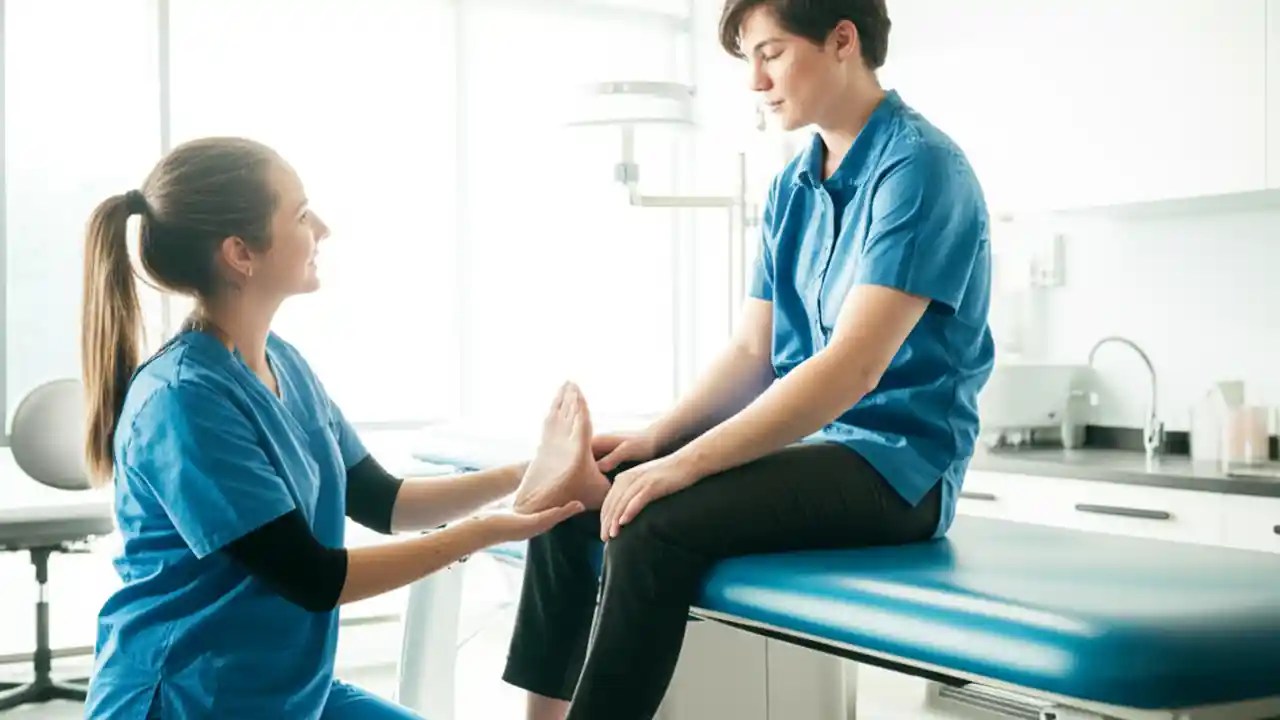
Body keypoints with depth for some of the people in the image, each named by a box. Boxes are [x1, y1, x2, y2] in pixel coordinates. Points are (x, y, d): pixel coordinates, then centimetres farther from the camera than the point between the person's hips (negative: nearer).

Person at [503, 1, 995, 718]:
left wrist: (687, 462, -26)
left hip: (894, 464, -8)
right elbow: (752, 355, 12)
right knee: (572, 497, -1)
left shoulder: (918, 168, -14)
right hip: (806, 442, 8)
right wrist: (657, 435, -5)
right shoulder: (793, 187, 12)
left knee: (655, 522, -28)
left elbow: (854, 366, -23)